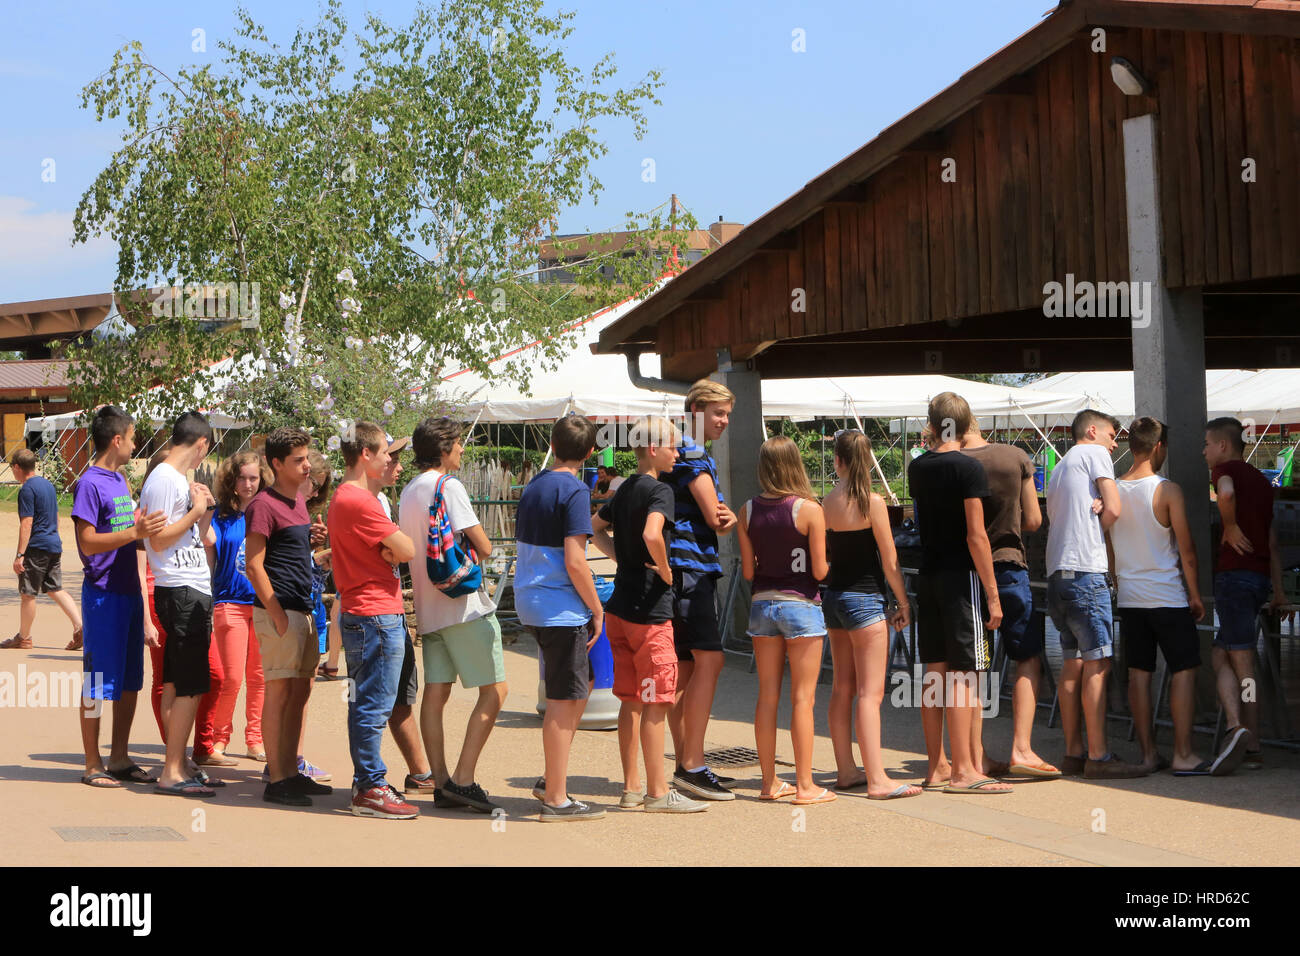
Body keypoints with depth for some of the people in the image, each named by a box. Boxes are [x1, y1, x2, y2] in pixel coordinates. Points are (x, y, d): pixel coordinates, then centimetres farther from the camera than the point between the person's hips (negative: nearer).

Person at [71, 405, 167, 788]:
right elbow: (89, 542, -18)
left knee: (129, 680, 12)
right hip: (103, 594, -8)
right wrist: (135, 532, -28)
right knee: (98, 682, -1)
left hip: (129, 591, 9)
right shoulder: (90, 483, -12)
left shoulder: (120, 480, 14)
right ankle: (93, 765, 7)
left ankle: (119, 759, 21)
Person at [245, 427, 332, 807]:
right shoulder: (264, 505, -11)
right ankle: (276, 780, -2)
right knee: (279, 691, -7)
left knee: (301, 690, 11)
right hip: (278, 610, -9)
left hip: (301, 609, 9)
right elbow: (254, 565, -15)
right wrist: (277, 615, -17)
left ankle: (291, 773, 19)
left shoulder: (299, 500, 16)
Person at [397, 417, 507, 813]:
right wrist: (475, 549, 7)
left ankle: (442, 783, 8)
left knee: (435, 692, 7)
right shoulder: (449, 486, -12)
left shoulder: (408, 491, 13)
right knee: (495, 689, -4)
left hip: (428, 606, 9)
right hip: (464, 603, -9)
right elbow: (483, 546, -14)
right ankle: (463, 779, -8)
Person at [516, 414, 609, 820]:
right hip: (561, 608, -8)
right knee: (563, 700, -3)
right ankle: (556, 799, 1)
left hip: (530, 603, 9)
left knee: (581, 684, 20)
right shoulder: (574, 491, -14)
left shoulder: (533, 486, 12)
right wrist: (596, 609, -9)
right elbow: (574, 562, -20)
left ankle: (553, 776, 23)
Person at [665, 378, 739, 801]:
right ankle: (692, 765, -13)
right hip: (689, 568, -11)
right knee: (709, 660, -12)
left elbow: (712, 517, 17)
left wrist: (724, 516, -6)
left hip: (681, 571, 11)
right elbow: (714, 517, -15)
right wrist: (727, 519, 8)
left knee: (687, 667, 11)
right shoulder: (692, 454, -10)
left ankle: (686, 764, 14)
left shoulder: (678, 452, 23)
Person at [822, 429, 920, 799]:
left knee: (842, 688, 12)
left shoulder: (825, 504, 2)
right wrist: (903, 603, -1)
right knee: (870, 692, -6)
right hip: (865, 600, -6)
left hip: (834, 599, 6)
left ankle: (846, 771, 18)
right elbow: (889, 561, -11)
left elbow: (822, 559, 9)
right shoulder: (872, 502, -13)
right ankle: (877, 779, -8)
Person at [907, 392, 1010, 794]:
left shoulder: (917, 468, 9)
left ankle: (937, 768, 14)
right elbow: (976, 536, -14)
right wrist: (993, 594, -12)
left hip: (927, 577, 7)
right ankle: (963, 770, -5)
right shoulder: (968, 468, -11)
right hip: (961, 577, -7)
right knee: (963, 676, -5)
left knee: (934, 673, 9)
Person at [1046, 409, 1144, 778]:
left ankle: (1073, 753, 10)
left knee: (1073, 664, 9)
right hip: (1085, 570, -9)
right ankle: (1097, 756, -12)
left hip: (1056, 573, 9)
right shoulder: (1094, 454, 2)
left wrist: (1094, 509, 3)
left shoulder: (1060, 467, 27)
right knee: (1097, 663, -9)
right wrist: (1099, 522, 11)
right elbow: (1114, 509, -8)